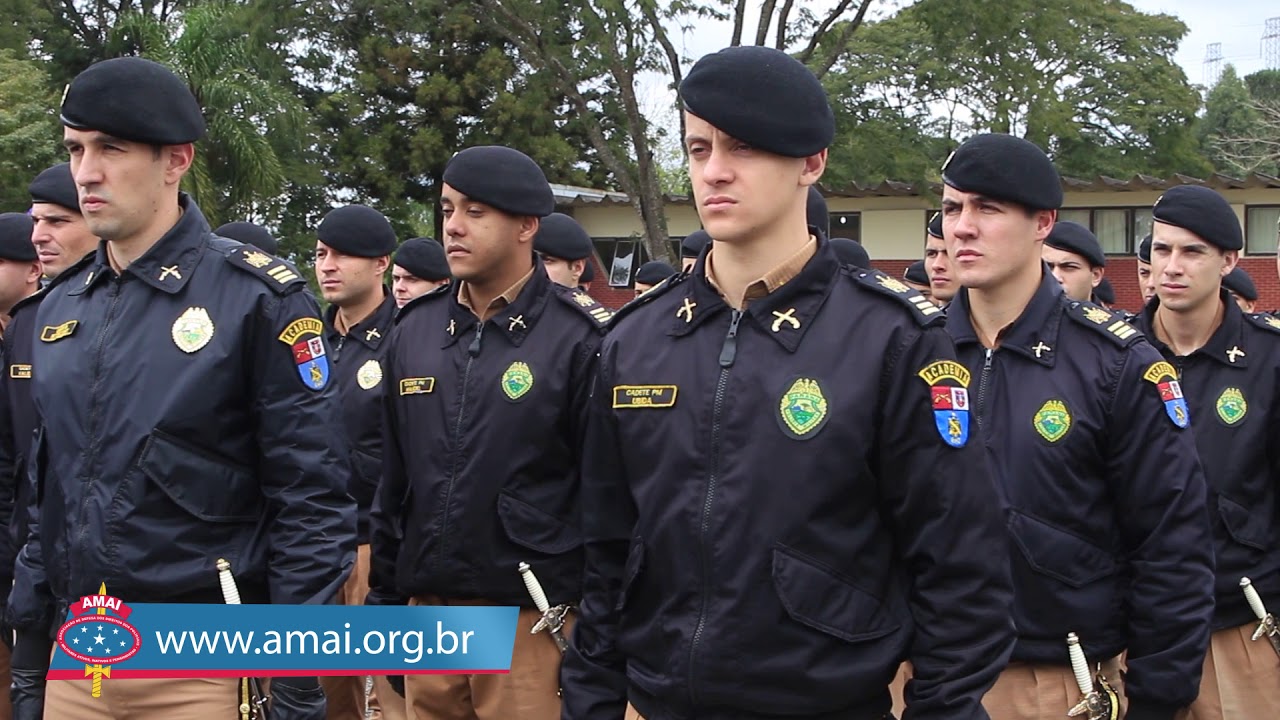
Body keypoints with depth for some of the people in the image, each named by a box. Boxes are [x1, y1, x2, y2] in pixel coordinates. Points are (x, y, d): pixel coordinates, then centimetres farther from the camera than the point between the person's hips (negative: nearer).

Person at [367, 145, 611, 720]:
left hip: (530, 622, -5)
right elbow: (394, 478, 14)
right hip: (428, 607, 5)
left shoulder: (580, 337, -8)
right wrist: (383, 601, 13)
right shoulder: (415, 329, 8)